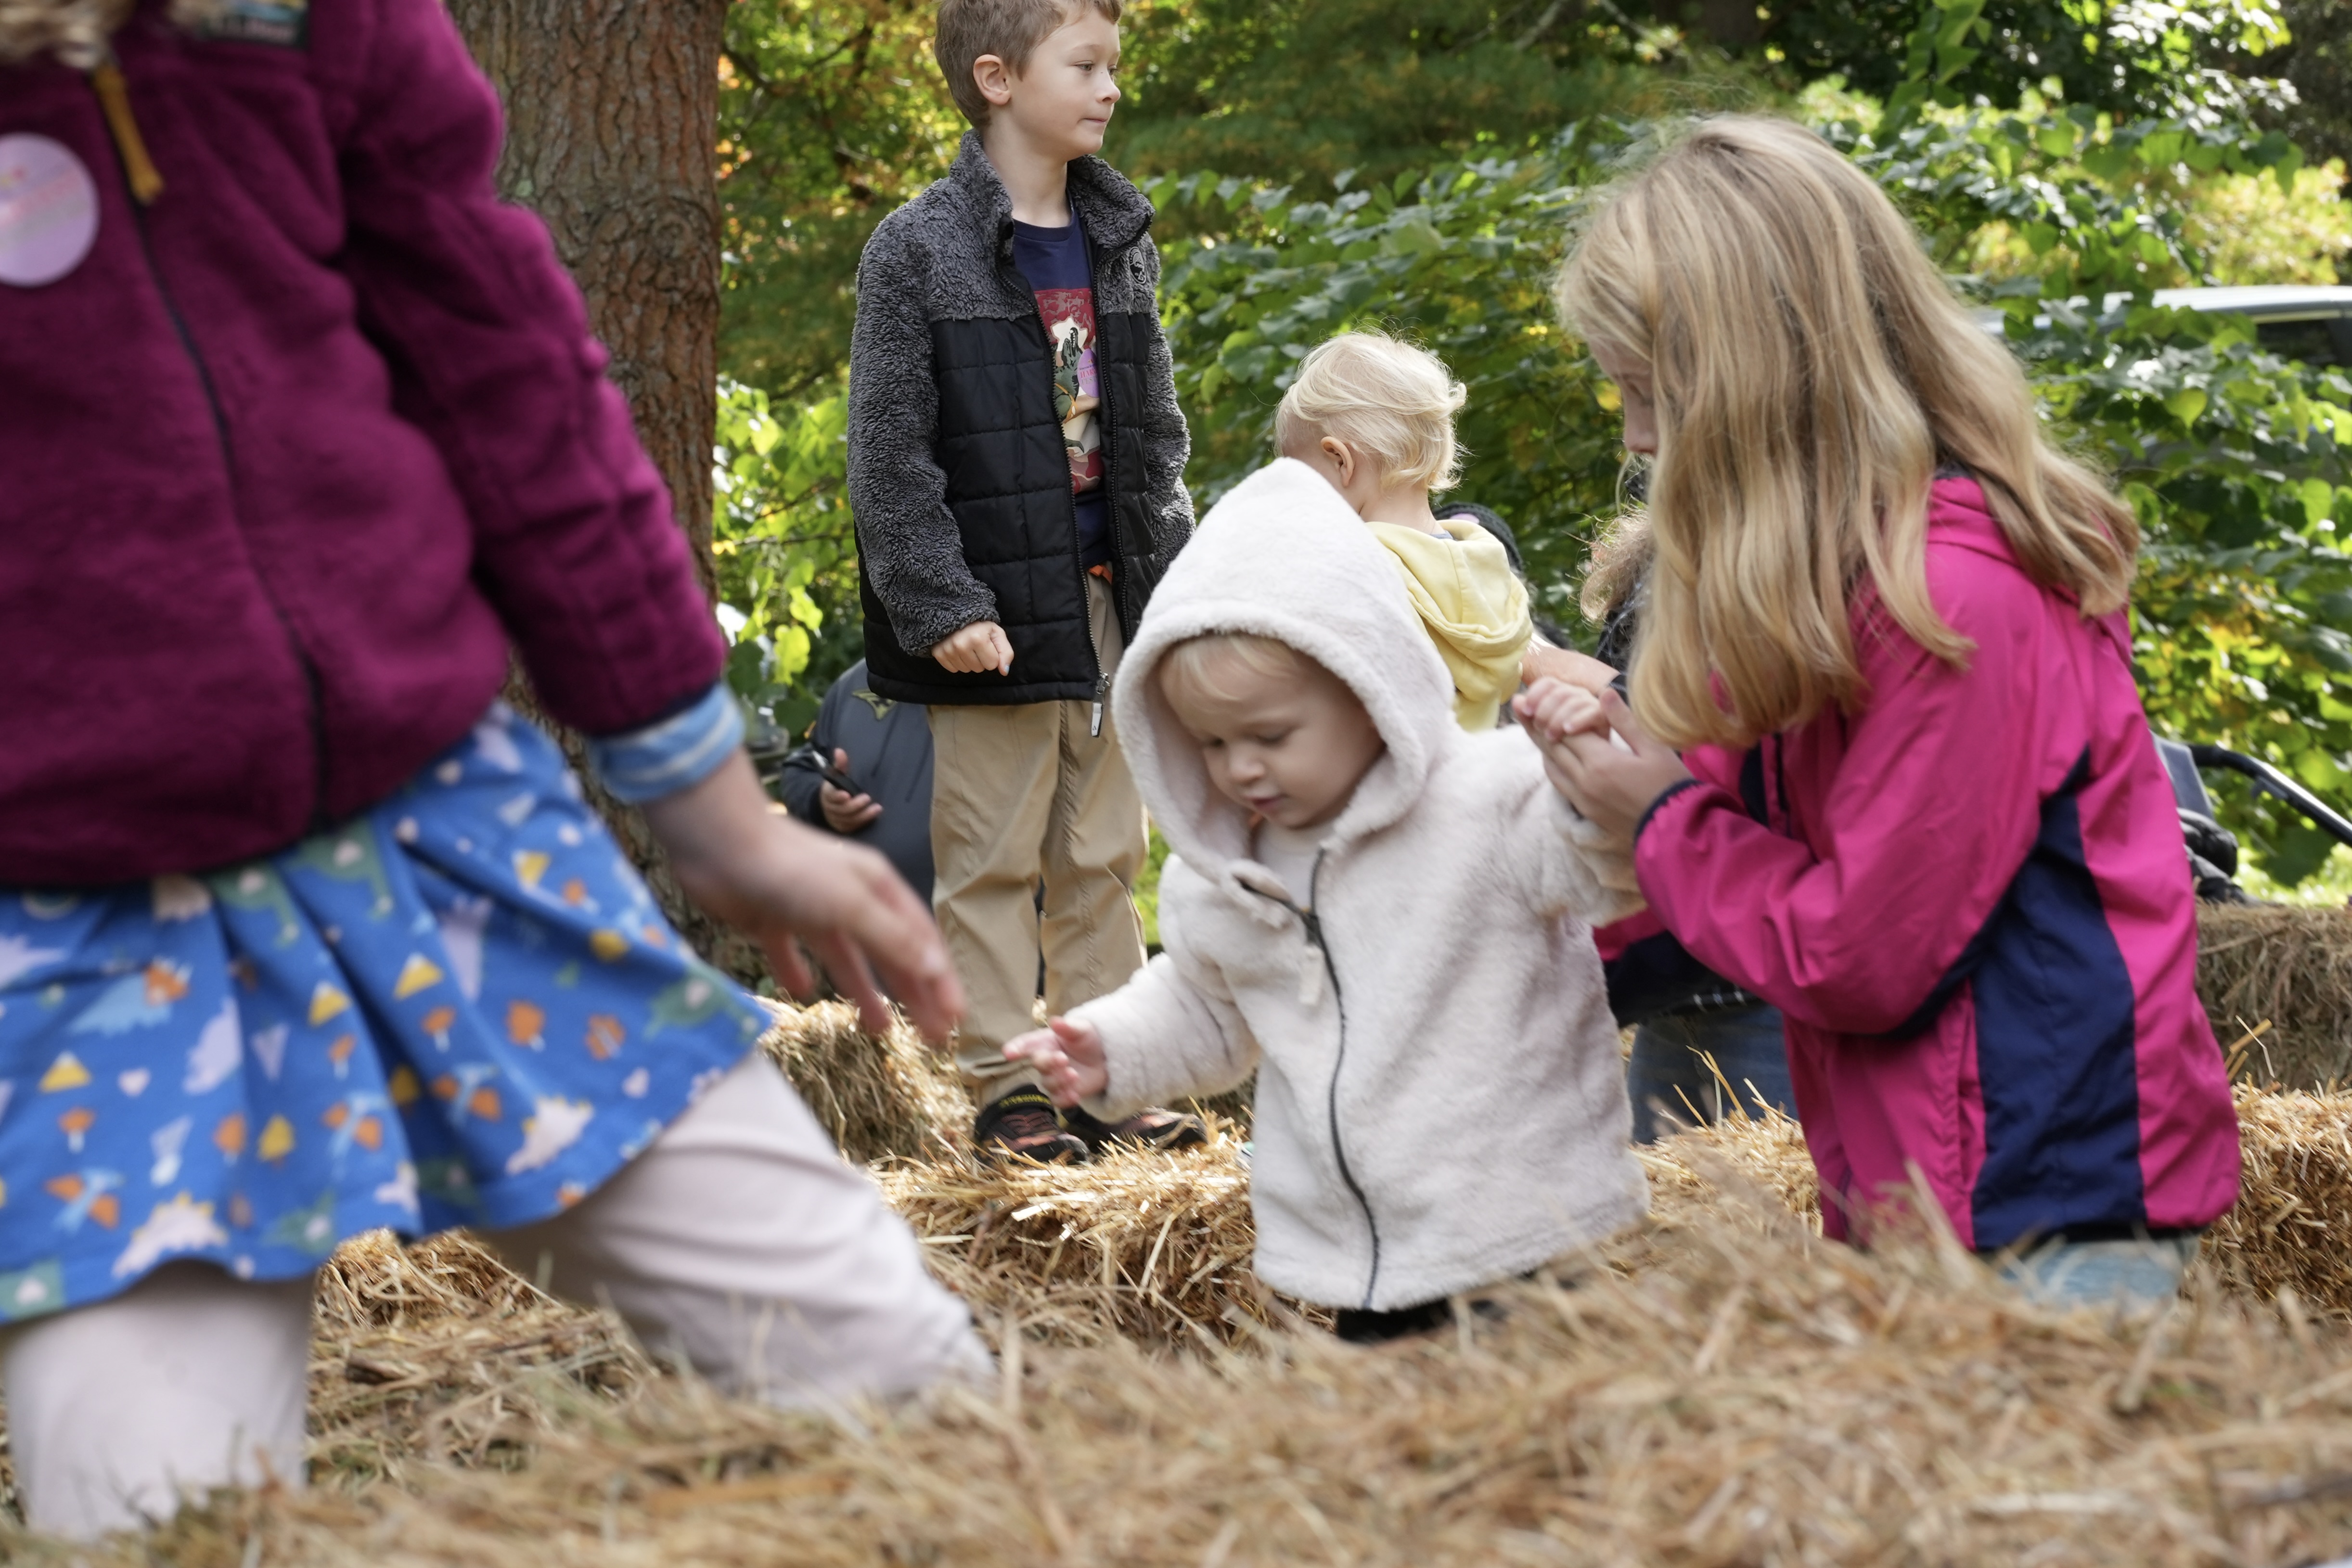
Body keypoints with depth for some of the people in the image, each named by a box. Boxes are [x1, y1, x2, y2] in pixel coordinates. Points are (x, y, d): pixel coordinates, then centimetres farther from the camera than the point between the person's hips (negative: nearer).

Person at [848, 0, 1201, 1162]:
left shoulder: (1122, 245, 10)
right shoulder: (919, 250, -8)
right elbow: (888, 449, -10)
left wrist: (1174, 579, 10)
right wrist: (943, 604, -16)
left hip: (1110, 601, 6)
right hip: (996, 607, -5)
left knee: (1104, 855, 12)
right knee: (993, 859, 1)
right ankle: (1004, 1087, 9)